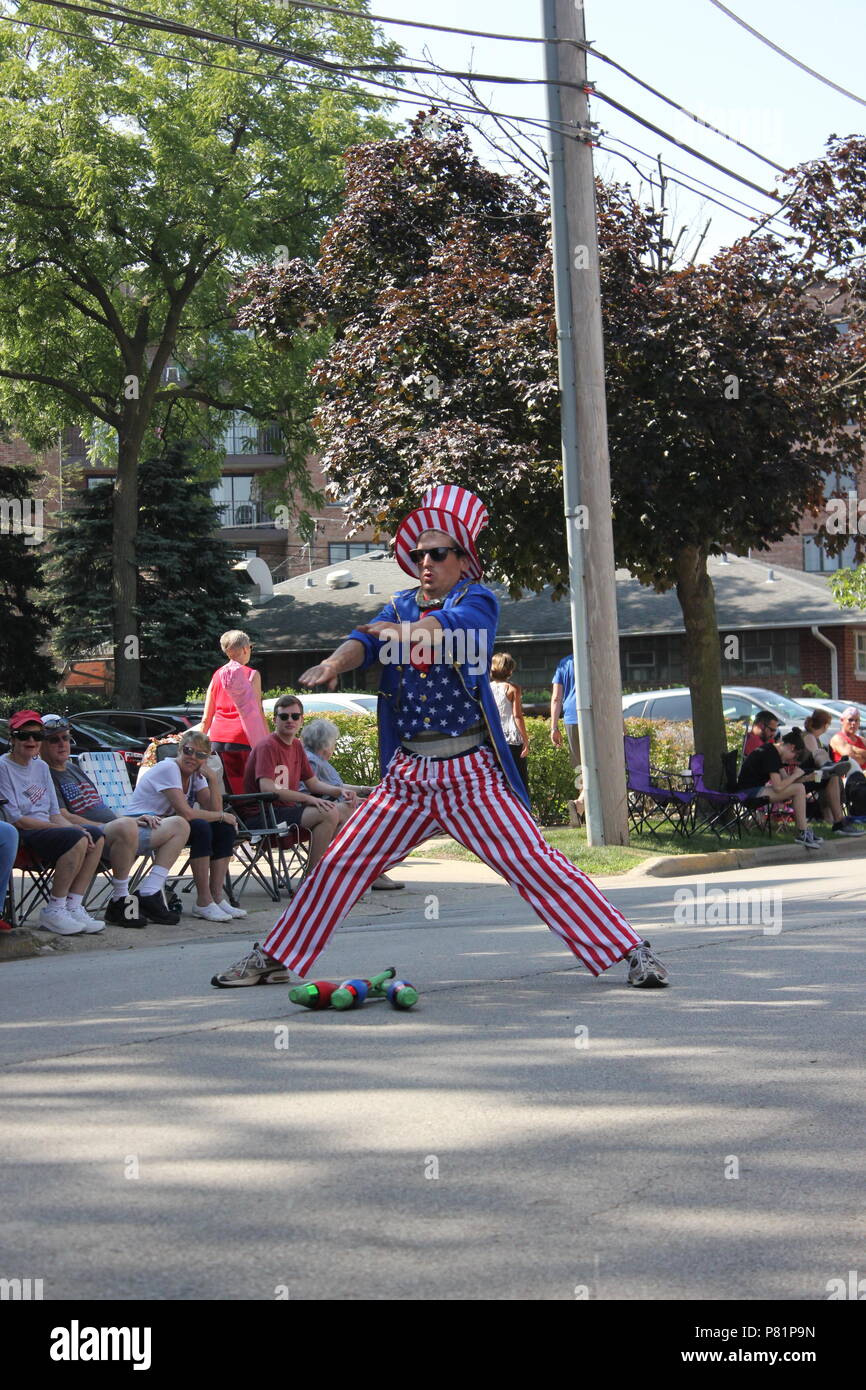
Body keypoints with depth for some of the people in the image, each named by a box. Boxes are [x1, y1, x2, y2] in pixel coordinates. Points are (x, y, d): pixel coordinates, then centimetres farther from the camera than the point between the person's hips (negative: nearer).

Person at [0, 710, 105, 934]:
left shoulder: (41, 766, 17)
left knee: (95, 837, -10)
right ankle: (53, 911, -19)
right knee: (76, 839, -27)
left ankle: (73, 907, -12)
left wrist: (72, 828, -9)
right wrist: (70, 830, -17)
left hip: (46, 829, 8)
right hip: (20, 838, -8)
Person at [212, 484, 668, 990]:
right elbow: (366, 639, -7)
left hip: (471, 773, -4)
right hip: (407, 776, 4)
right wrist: (335, 661, -26)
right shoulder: (402, 607, 12)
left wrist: (405, 631, -36)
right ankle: (273, 959, 16)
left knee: (537, 865, -10)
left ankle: (632, 952, -5)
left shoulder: (477, 600, 0)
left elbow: (452, 624, -22)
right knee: (339, 865, 4)